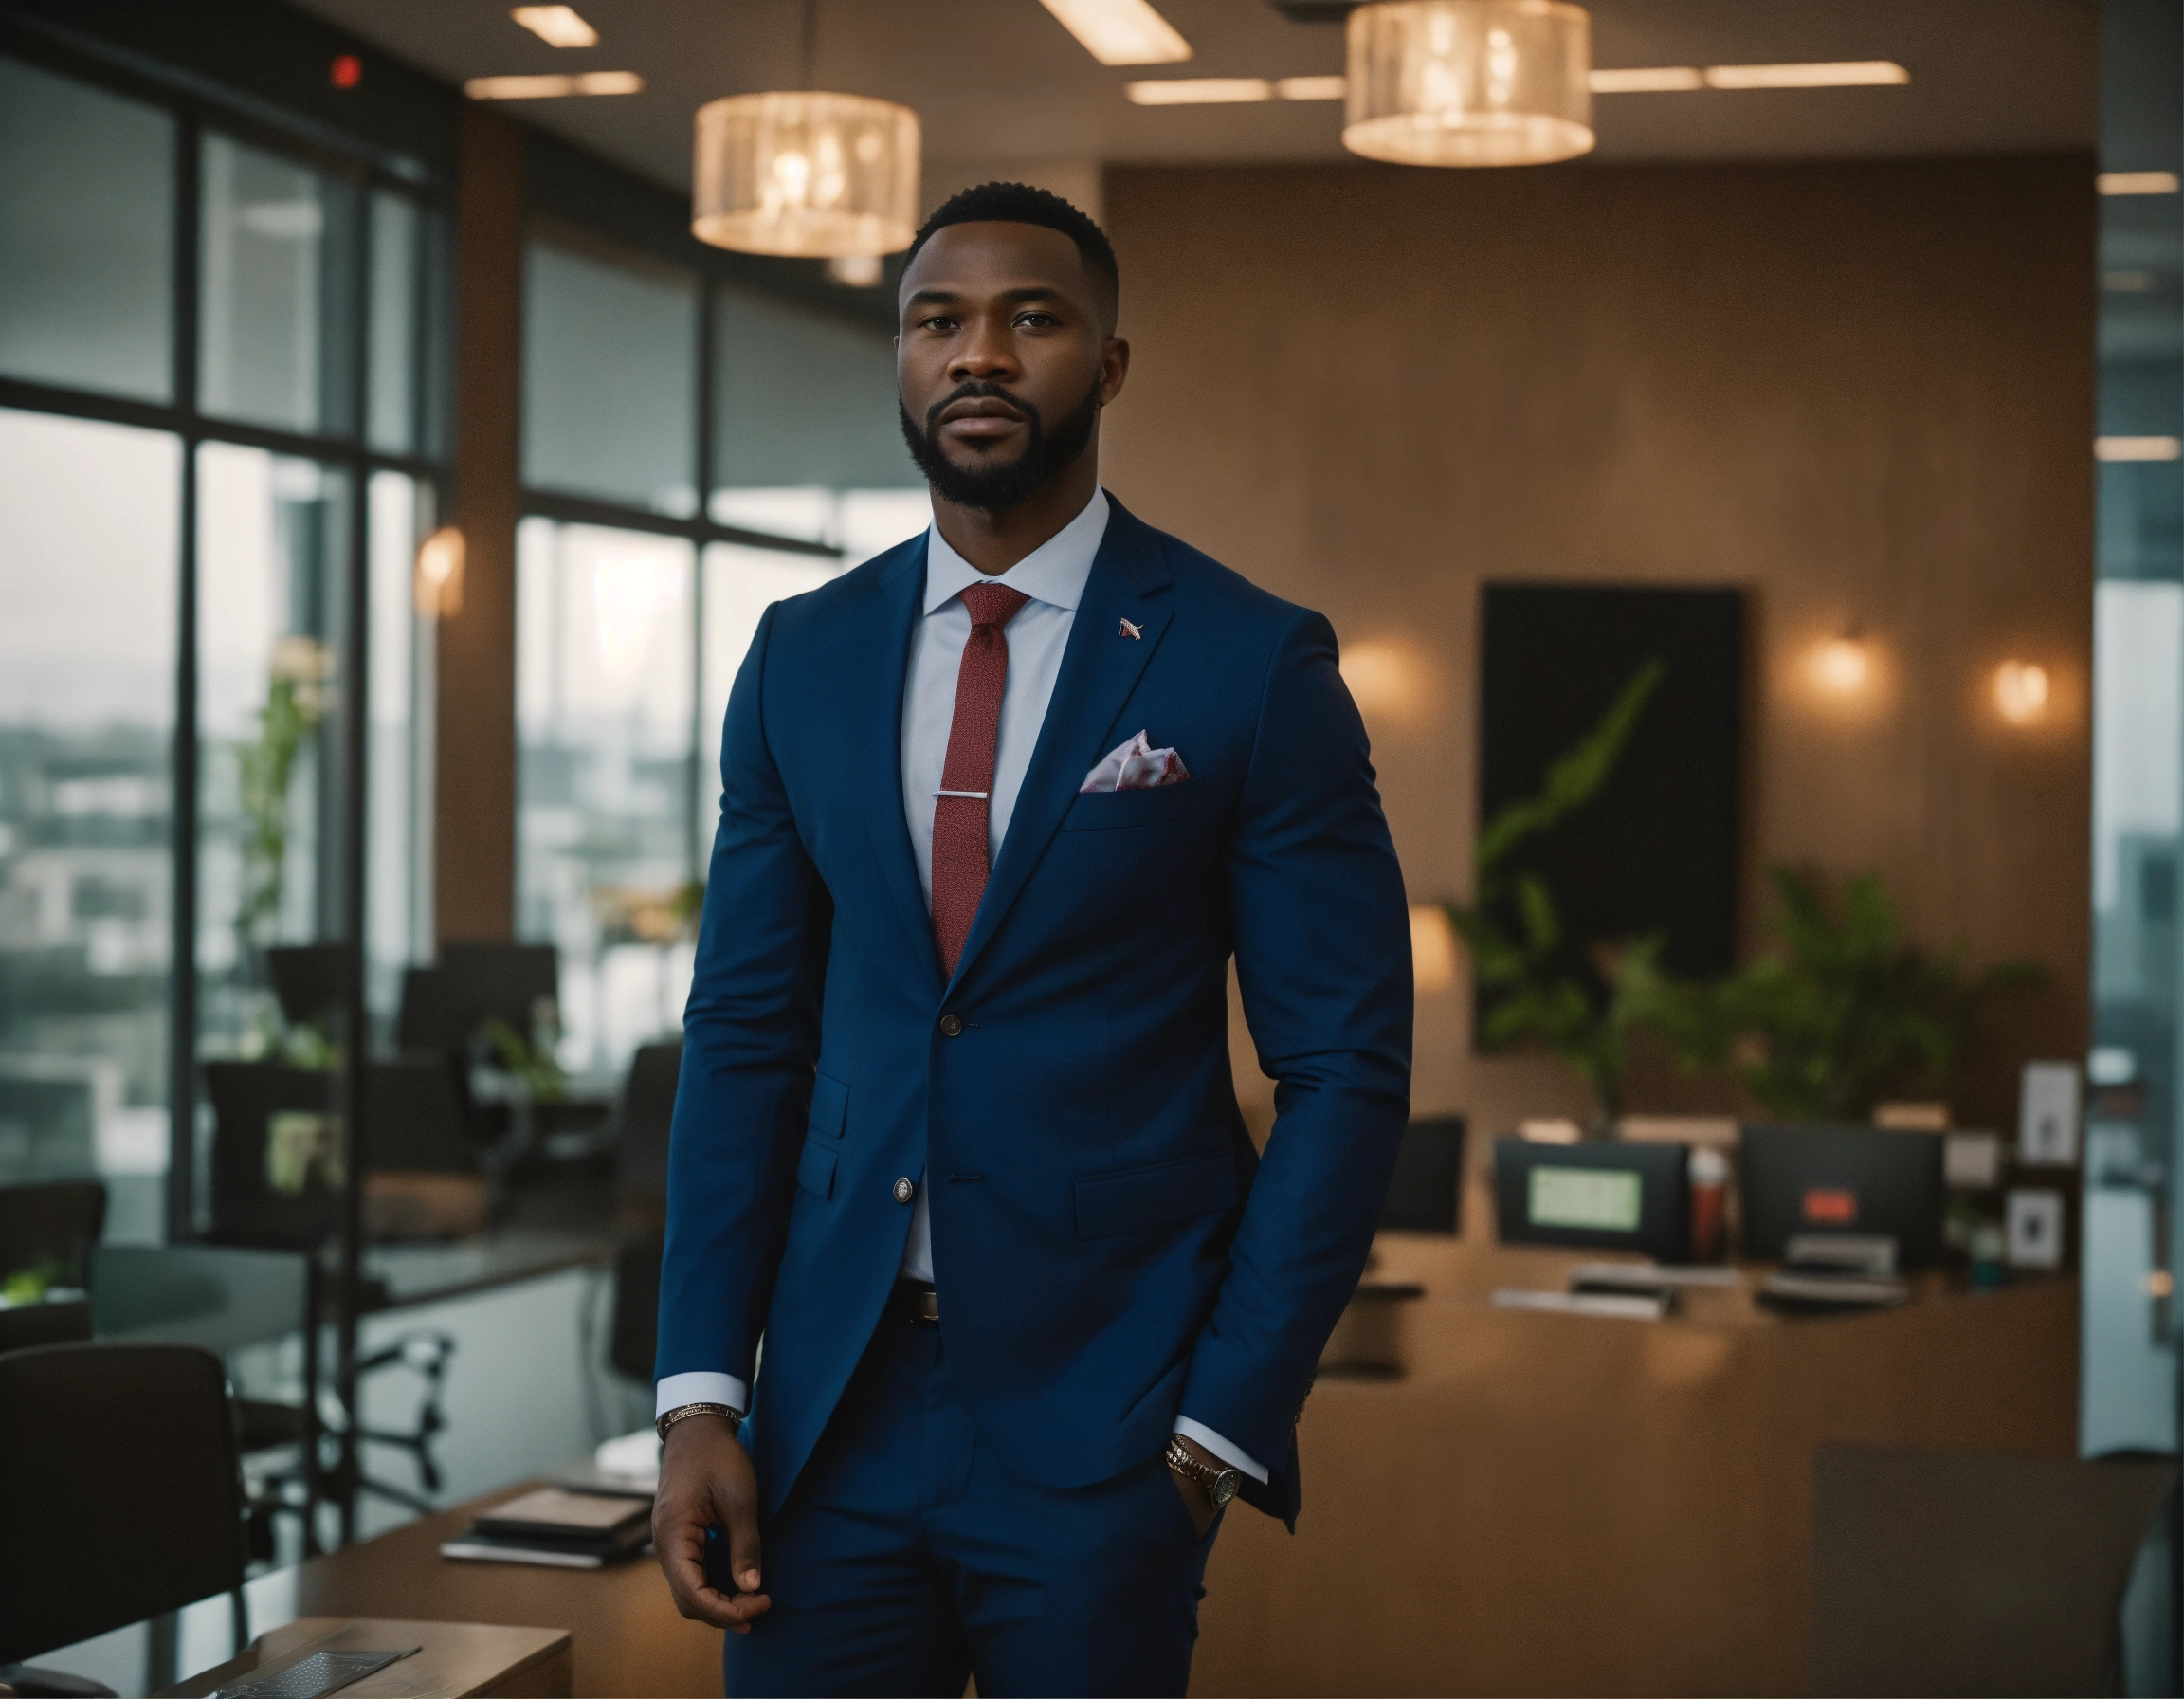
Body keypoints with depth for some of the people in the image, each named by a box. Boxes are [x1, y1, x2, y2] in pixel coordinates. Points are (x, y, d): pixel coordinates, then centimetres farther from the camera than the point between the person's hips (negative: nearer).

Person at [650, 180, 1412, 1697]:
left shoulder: (1253, 665, -5)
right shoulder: (802, 659, 7)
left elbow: (1347, 1068, -5)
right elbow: (746, 1031, 8)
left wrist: (1226, 1420, -9)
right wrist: (701, 1393, 0)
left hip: (1107, 1414, -3)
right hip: (837, 1397, 3)